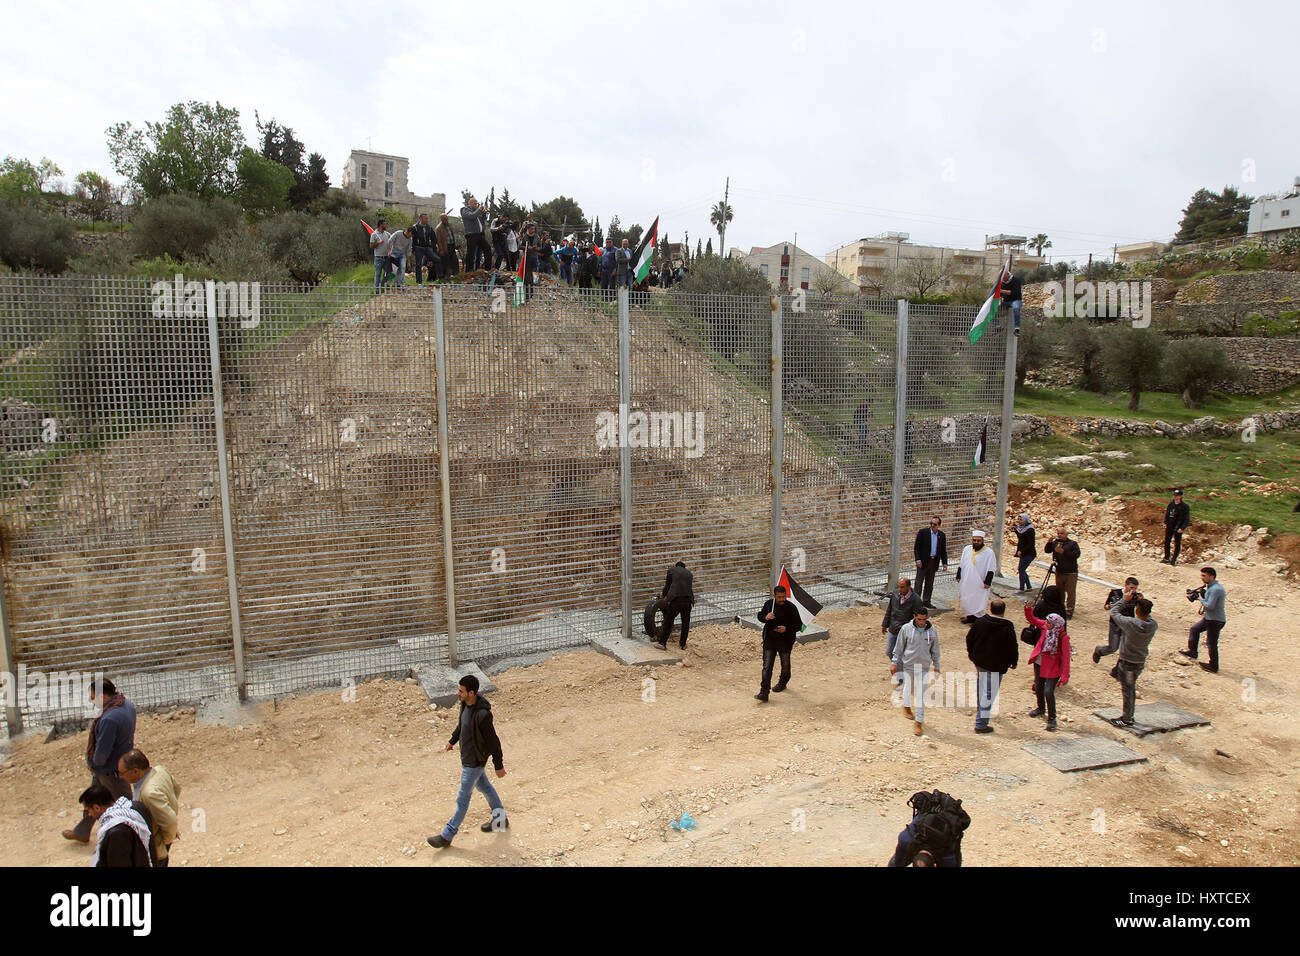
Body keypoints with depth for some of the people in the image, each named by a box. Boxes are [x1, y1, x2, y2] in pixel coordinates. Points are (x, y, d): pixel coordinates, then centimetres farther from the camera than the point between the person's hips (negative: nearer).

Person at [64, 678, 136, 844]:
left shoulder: (109, 719, -35)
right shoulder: (127, 704, -6)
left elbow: (103, 750, -29)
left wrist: (95, 764, -7)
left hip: (110, 769, -9)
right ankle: (82, 832, 47)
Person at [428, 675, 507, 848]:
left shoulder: (482, 715, -35)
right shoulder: (465, 704, -8)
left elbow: (493, 741, -25)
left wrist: (499, 766, -16)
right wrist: (452, 741, 22)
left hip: (474, 762, -9)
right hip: (467, 757, 9)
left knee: (462, 799, 7)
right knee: (484, 786, 24)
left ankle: (447, 835, 23)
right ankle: (500, 820, 43)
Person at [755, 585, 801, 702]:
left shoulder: (791, 608, -13)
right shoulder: (768, 604, -4)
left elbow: (798, 625, -7)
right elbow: (760, 615, 11)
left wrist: (787, 629, -23)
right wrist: (765, 617, -12)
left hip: (785, 642, -1)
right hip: (769, 640, 1)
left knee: (785, 665, 19)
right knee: (767, 667, -6)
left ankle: (783, 683, 48)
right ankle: (764, 693, -8)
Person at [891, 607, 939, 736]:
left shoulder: (932, 631, -4)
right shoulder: (906, 629, -9)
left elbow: (935, 650, 8)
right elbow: (899, 647, 0)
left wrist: (936, 667, 12)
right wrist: (894, 663, 2)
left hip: (923, 667, 0)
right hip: (908, 665, 0)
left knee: (920, 695, -2)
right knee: (908, 688, 17)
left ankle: (919, 722, 4)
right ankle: (906, 707, 46)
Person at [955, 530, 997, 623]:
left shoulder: (989, 552, -8)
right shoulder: (966, 549, 6)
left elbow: (991, 569, -8)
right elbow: (961, 564, 15)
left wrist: (987, 582, -12)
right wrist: (958, 576, 12)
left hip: (980, 583, -5)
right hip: (967, 582, 5)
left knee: (979, 601, -1)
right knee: (967, 600, 10)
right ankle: (970, 616, 22)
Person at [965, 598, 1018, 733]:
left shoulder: (979, 622, -4)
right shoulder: (1008, 628, -16)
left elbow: (969, 638, 6)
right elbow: (1013, 648, -8)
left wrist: (971, 653, 22)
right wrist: (1014, 662, 9)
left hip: (979, 661, 5)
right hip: (996, 666, -5)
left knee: (981, 685, 31)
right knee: (990, 693, 0)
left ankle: (979, 707, 52)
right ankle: (981, 724, 0)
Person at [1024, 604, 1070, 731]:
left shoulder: (1063, 638, -23)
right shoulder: (1045, 626, -8)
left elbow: (1065, 657, -20)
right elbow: (1032, 619, 8)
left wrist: (1065, 676, -21)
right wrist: (1028, 610, -12)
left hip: (1052, 668, -6)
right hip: (1039, 663, 6)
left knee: (1048, 692, -11)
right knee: (1038, 688, 20)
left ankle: (1052, 718, 8)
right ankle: (1041, 708, 47)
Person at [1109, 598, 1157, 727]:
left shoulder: (1130, 623, -28)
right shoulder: (1153, 625, -12)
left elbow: (1113, 612, -15)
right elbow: (1148, 616, 12)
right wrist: (1143, 601, 7)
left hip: (1127, 663, -6)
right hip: (1141, 662, 6)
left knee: (1127, 690, 8)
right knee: (1132, 688, 22)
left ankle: (1127, 719, 18)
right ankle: (1129, 715, 35)